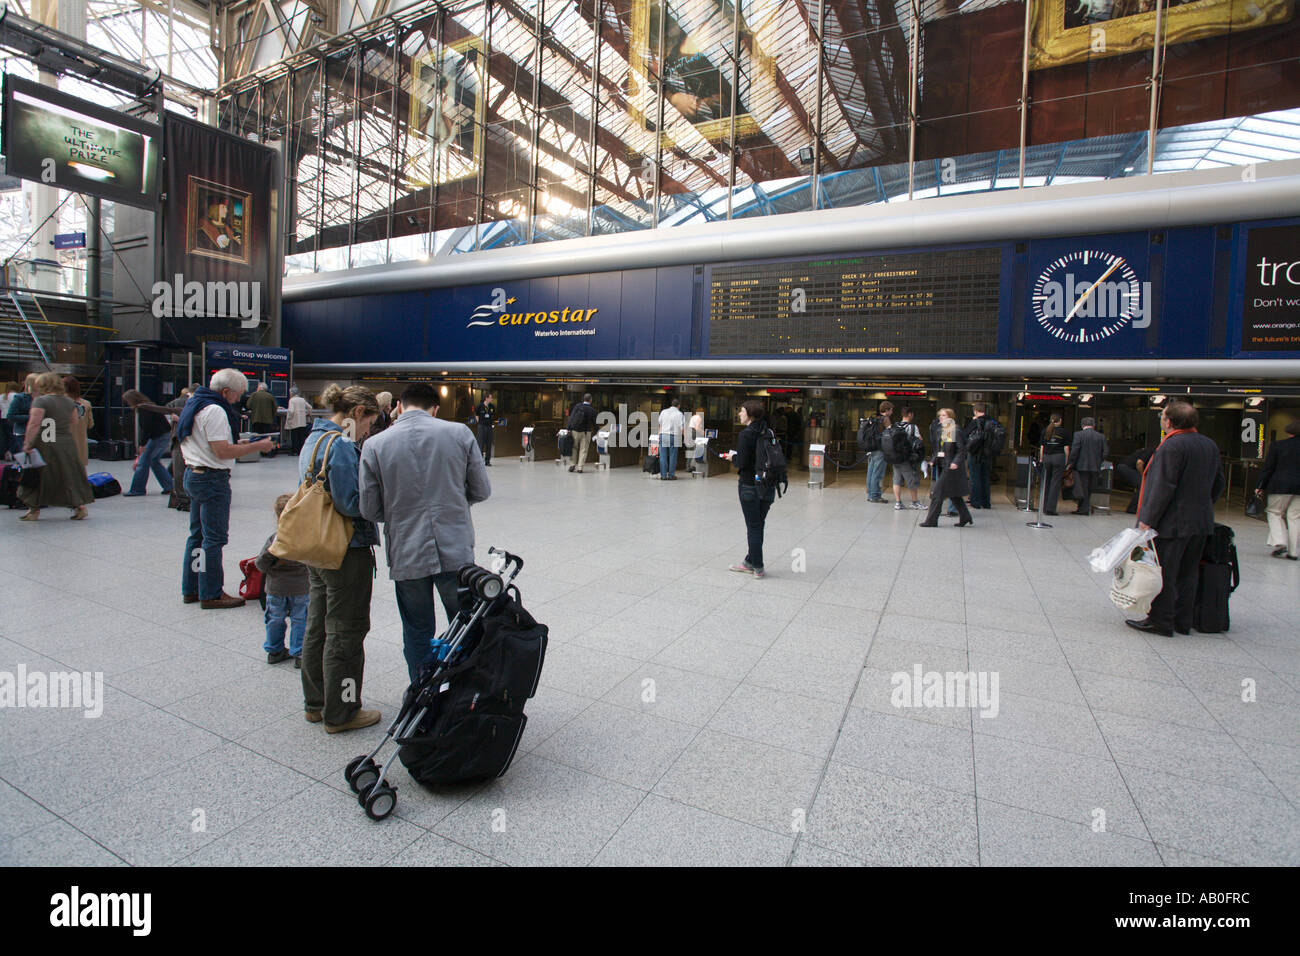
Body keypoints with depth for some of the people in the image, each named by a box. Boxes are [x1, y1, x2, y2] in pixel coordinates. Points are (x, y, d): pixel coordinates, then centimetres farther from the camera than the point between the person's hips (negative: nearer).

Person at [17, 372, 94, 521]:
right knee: (70, 476, 10)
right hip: (67, 444, 5)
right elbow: (74, 426, 12)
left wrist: (27, 444, -12)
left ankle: (34, 509, 15)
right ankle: (80, 506, 8)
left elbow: (34, 424, -16)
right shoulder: (69, 401, 8)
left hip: (45, 446, -5)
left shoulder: (40, 401, -9)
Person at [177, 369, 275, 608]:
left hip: (193, 474, 11)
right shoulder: (214, 411, -17)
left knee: (197, 534, 17)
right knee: (214, 538, -3)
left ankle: (190, 589, 25)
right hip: (212, 479, -10)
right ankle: (211, 595, 3)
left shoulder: (194, 404, 15)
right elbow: (222, 452, -22)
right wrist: (257, 447, -16)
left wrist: (236, 444, 13)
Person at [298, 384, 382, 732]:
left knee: (317, 626, 19)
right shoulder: (341, 446, -20)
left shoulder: (313, 440, 11)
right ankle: (341, 713, 16)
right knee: (345, 632, 3)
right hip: (347, 551, -10)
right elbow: (351, 503, -26)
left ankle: (315, 703, 34)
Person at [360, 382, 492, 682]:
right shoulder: (459, 434, -5)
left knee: (418, 632, 16)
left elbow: (369, 510, -3)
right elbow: (481, 491, -1)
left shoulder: (374, 445, -5)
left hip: (406, 554, 0)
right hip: (456, 551, 0)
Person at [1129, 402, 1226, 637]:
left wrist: (1148, 519, -18)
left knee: (1163, 573, -1)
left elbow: (1163, 487, -21)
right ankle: (1183, 621, 21)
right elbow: (1218, 484, 18)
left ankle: (1161, 621, 4)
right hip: (1201, 523, 9)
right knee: (1187, 573, 14)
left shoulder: (1172, 446, -17)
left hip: (1172, 523, -9)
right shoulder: (1210, 445, 11)